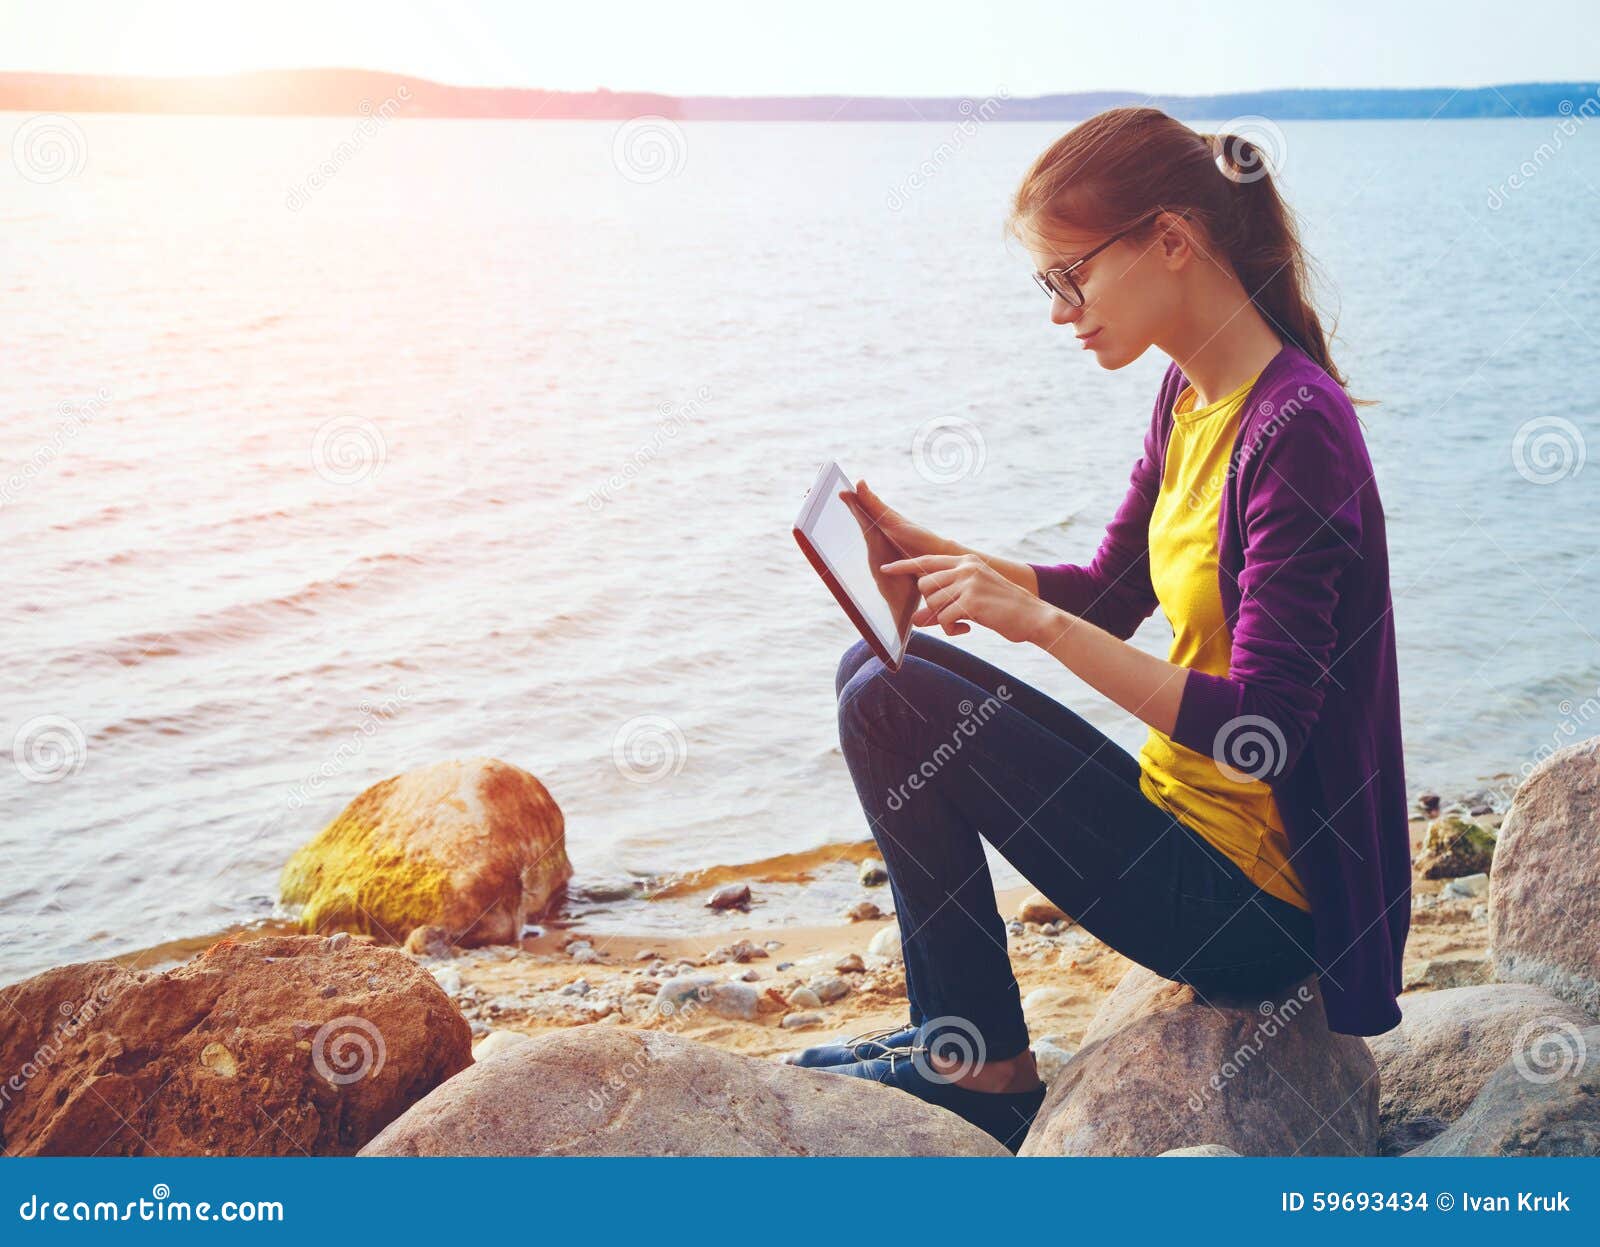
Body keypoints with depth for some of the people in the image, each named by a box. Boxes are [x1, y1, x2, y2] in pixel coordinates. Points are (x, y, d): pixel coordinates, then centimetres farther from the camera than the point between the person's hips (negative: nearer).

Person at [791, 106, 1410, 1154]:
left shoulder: (1296, 429, -22)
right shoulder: (1190, 396, 6)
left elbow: (1262, 729, -26)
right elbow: (1107, 596, 15)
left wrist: (1038, 621, -28)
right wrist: (930, 552, 2)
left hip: (1262, 904, -9)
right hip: (1191, 818, 9)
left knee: (894, 702, -15)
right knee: (881, 671, 9)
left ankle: (988, 1069, 2)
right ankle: (952, 1032, 14)